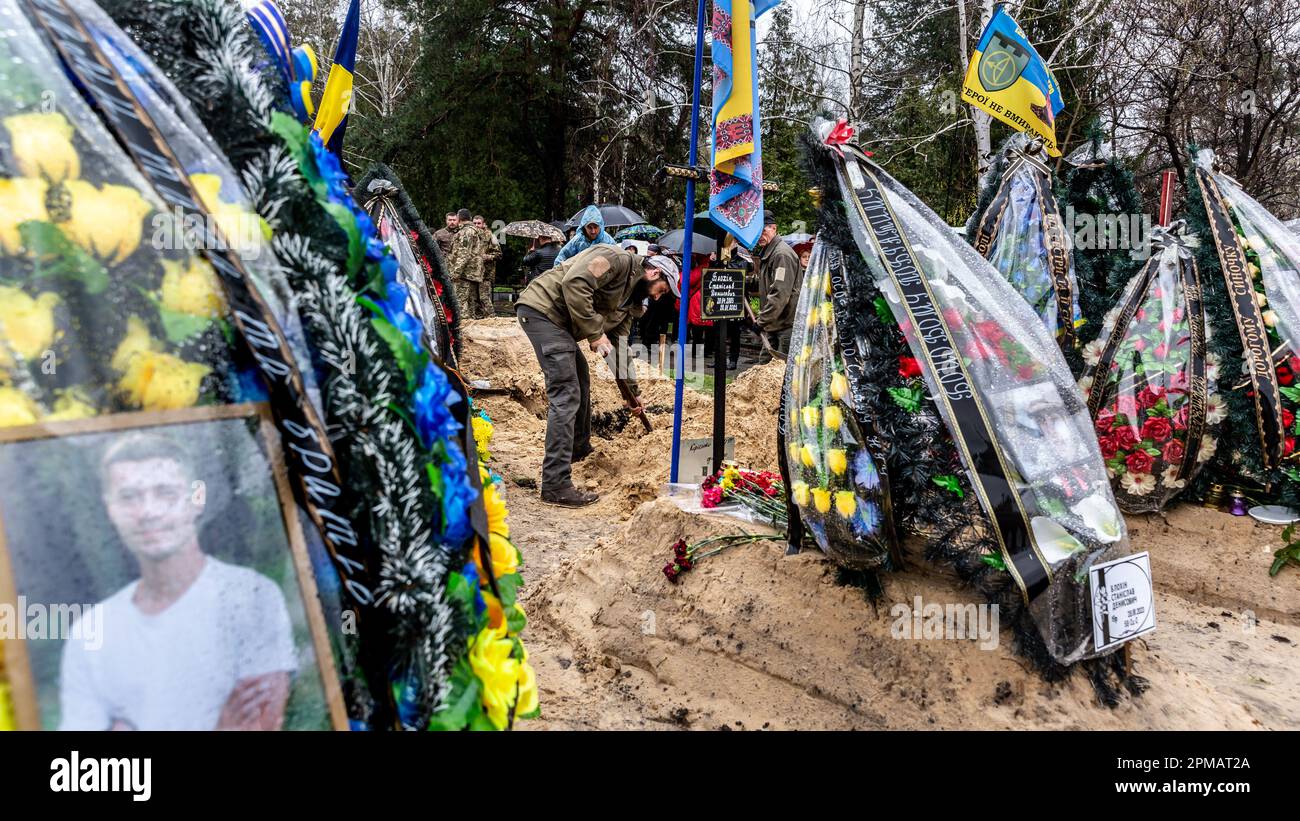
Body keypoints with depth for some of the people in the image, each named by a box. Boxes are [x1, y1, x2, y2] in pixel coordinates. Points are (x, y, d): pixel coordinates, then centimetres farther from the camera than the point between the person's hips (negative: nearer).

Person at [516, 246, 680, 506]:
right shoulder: (619, 260, -11)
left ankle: (579, 450, 44)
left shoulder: (630, 300, 18)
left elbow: (619, 342, 24)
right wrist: (595, 333, -20)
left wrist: (631, 391, 24)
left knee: (581, 380, 25)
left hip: (560, 323, 11)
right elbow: (574, 282, -25)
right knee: (566, 395, -15)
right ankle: (556, 486, -15)